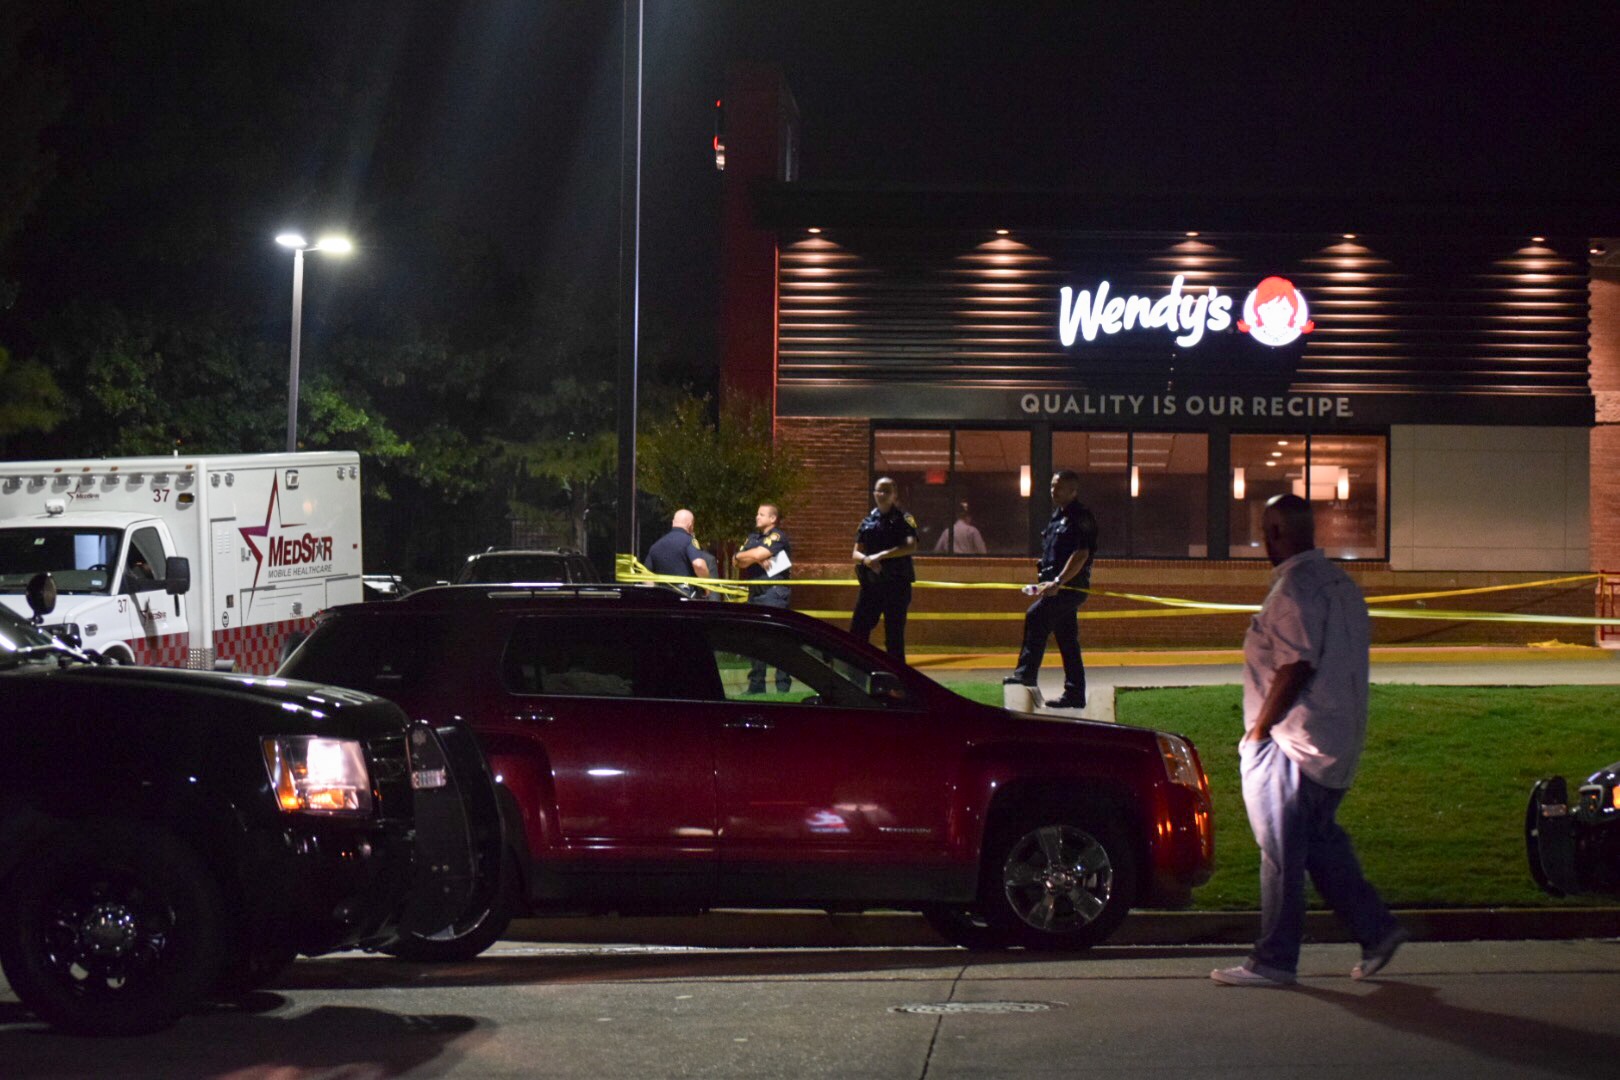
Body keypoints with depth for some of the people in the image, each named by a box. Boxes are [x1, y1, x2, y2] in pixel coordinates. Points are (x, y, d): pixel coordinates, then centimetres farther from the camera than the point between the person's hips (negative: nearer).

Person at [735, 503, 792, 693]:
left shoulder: (777, 536, -5)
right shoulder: (752, 537, 20)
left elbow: (756, 554, -17)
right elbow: (739, 562, 8)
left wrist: (745, 556, 4)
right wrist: (756, 559, -10)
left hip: (775, 593, -8)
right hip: (755, 594, 8)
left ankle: (783, 687, -10)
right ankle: (756, 686, 17)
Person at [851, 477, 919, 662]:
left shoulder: (903, 519, -1)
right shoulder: (867, 521, 11)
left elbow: (911, 547, -17)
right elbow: (856, 553, 9)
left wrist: (881, 555, -23)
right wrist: (866, 559, -15)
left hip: (896, 585, -4)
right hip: (870, 584, 4)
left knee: (894, 636, -1)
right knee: (857, 632, 1)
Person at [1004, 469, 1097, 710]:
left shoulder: (1081, 517, -10)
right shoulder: (1058, 516, 20)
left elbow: (1081, 555, -21)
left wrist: (1057, 582, -26)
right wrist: (1043, 582, 20)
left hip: (1071, 586, -10)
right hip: (1058, 588, 10)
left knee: (1035, 616, -24)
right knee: (1067, 641, 10)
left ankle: (1026, 673, -25)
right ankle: (1075, 694, 12)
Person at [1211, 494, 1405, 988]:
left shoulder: (1294, 587, -17)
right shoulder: (1340, 582, 12)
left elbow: (1294, 667, -24)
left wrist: (1258, 730, -15)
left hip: (1293, 744, -9)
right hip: (1338, 742, 9)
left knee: (1282, 854, -2)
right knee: (1321, 842, 19)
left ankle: (1273, 961, 4)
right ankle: (1376, 929, 18)